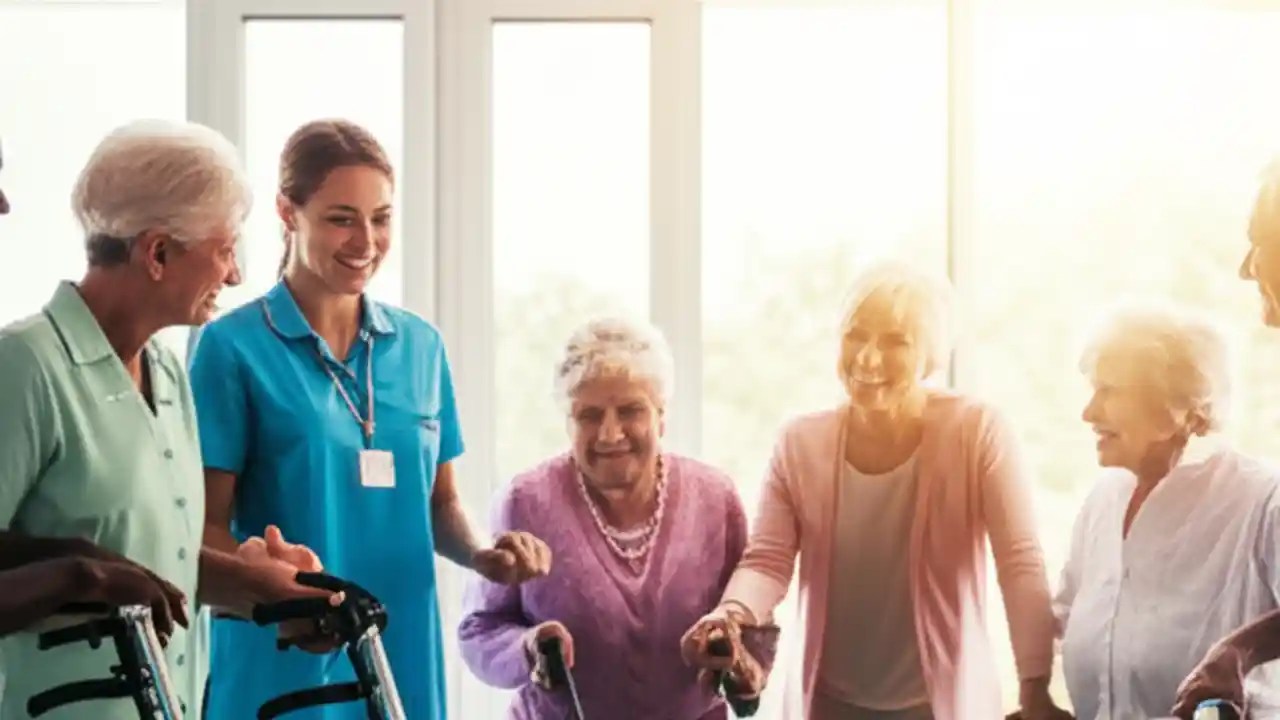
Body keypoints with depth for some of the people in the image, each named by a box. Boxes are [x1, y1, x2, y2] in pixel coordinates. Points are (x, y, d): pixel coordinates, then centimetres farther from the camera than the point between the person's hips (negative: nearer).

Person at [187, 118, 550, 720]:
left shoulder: (420, 345, 8)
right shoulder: (232, 347, -6)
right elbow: (205, 526, -7)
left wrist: (481, 556, -5)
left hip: (402, 660, 4)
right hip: (282, 667, -4)